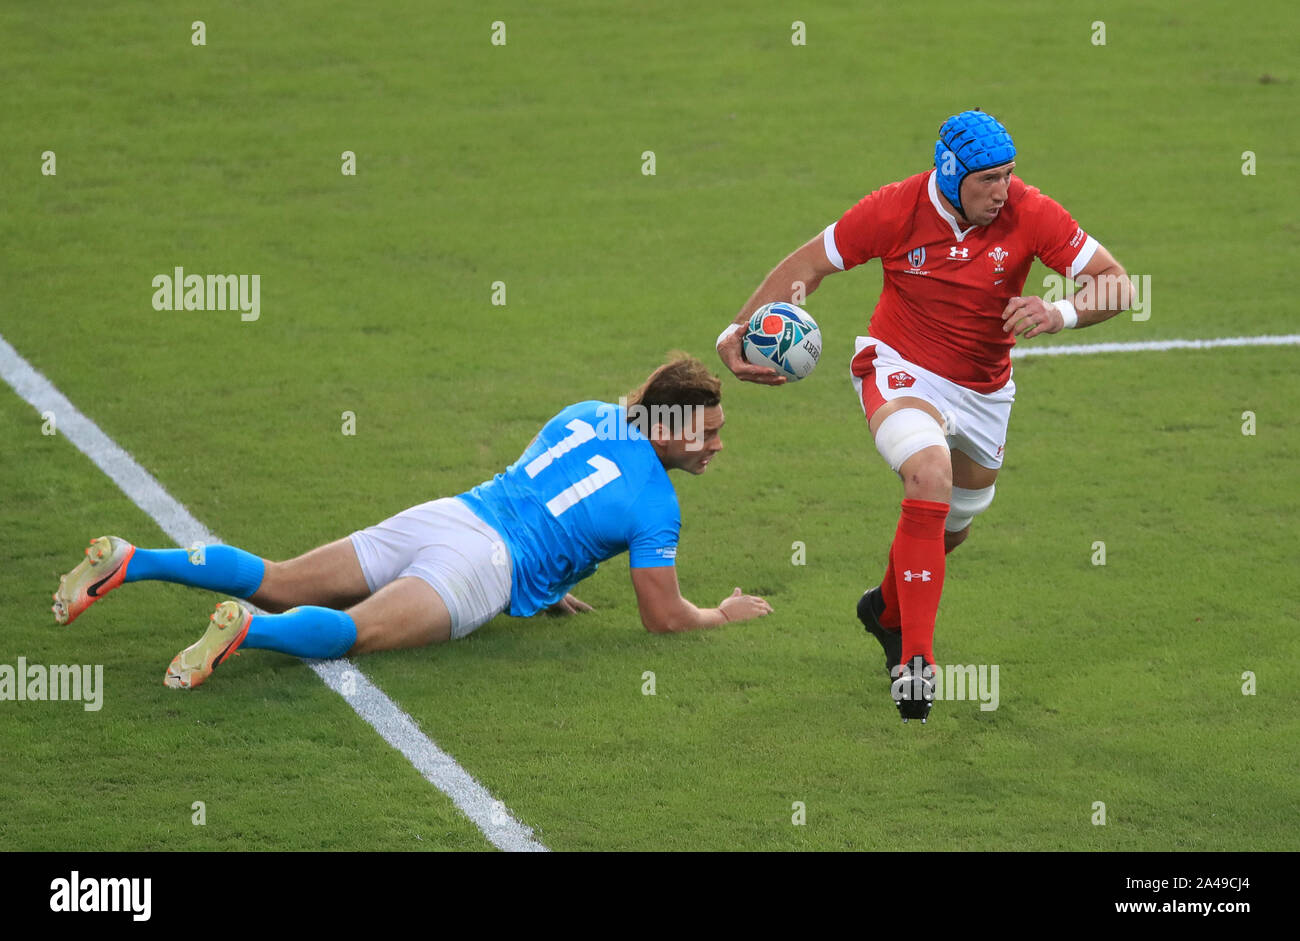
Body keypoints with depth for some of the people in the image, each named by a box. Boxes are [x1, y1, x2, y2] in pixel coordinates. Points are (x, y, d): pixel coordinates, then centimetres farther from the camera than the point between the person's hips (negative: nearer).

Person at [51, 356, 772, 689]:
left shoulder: (587, 416, 22)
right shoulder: (655, 503, -1)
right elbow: (664, 617, 1)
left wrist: (544, 585, 43)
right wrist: (723, 615, 21)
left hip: (441, 517, 8)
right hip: (484, 561, -8)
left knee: (277, 584, 4)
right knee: (354, 629, -31)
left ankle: (126, 563, -7)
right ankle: (246, 630, -57)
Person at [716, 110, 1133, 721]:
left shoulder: (1030, 215, -19)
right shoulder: (896, 210, -21)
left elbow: (1116, 282, -17)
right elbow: (810, 263, -9)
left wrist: (1059, 315, -38)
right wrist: (739, 332, -18)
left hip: (984, 389, 4)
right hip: (900, 369, -4)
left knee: (955, 520, 22)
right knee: (930, 472, -33)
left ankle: (887, 609, 56)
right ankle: (915, 660, -32)